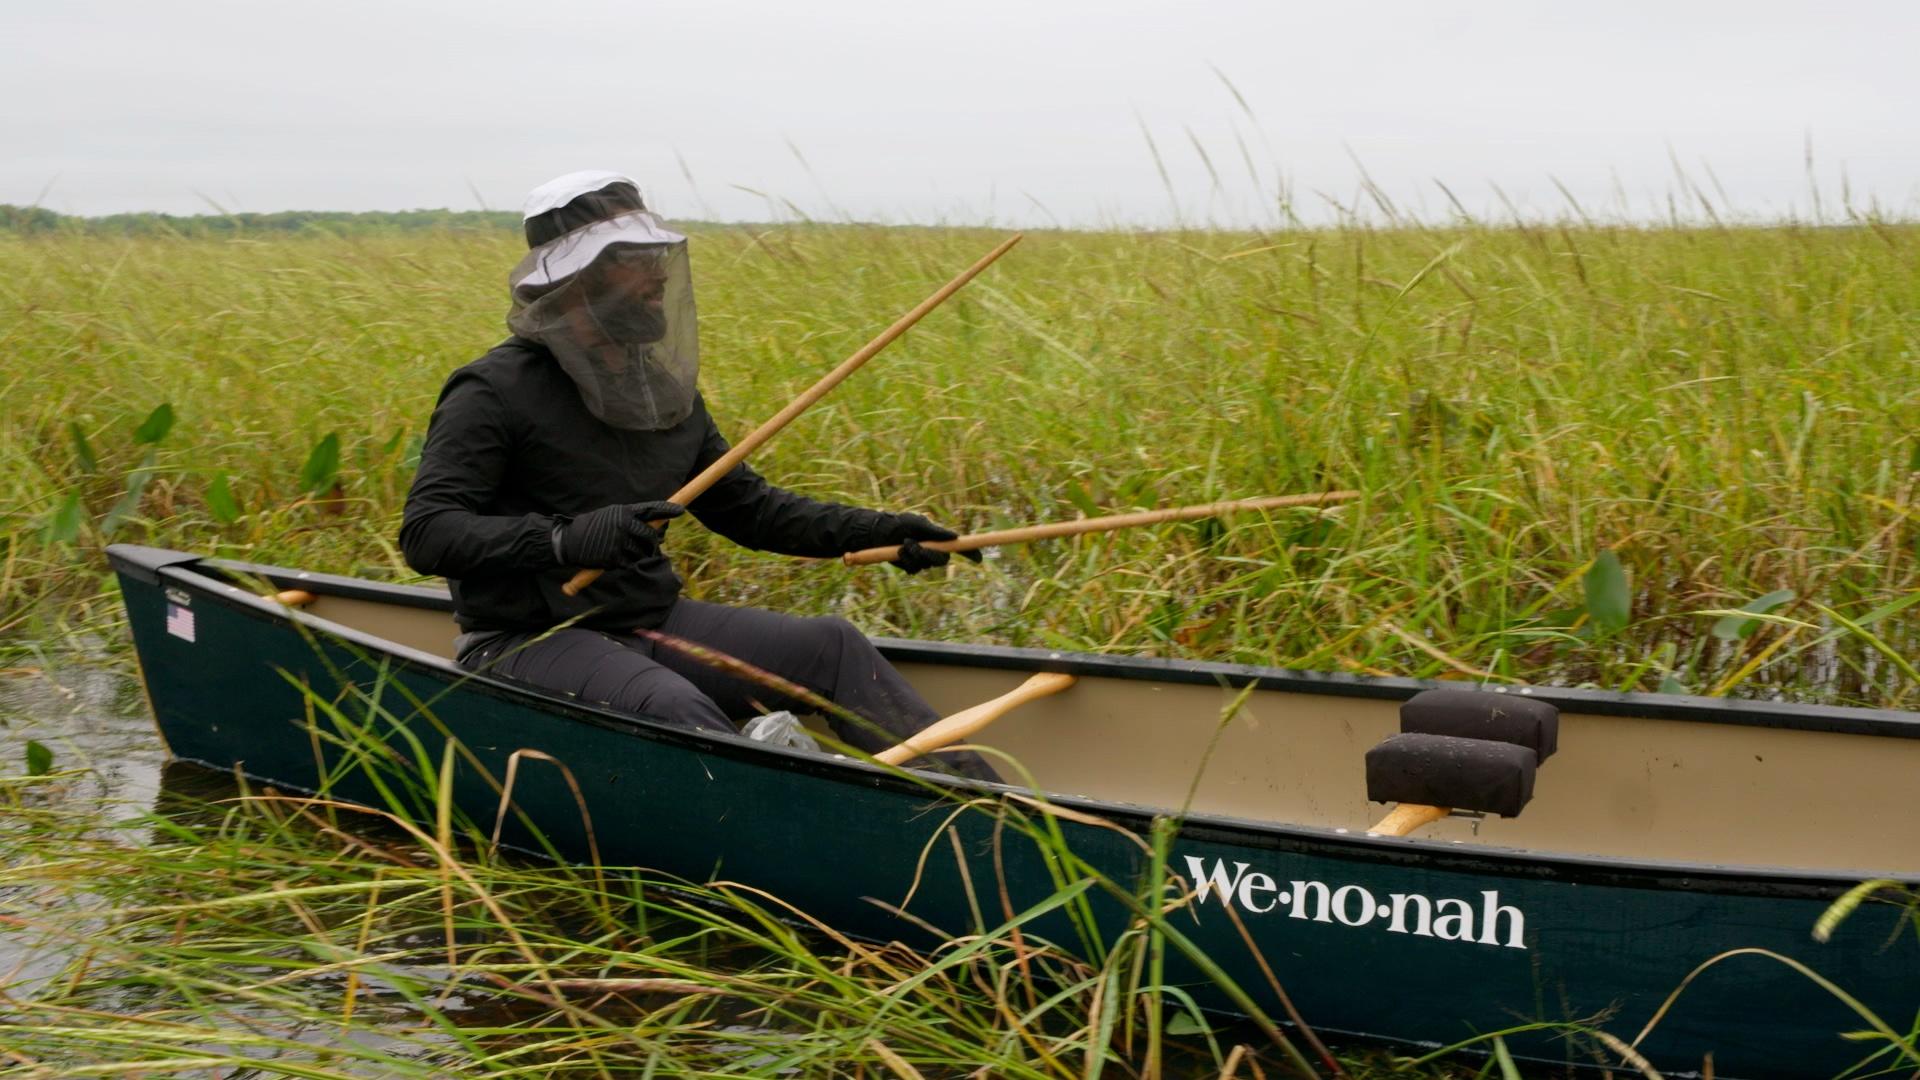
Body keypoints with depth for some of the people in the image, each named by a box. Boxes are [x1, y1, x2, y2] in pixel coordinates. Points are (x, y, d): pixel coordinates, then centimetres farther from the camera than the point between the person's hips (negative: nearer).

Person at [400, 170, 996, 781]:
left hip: (649, 622, 7)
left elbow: (745, 506, 18)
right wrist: (566, 539, -33)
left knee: (832, 647, -7)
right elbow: (425, 533, -20)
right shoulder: (496, 392, -12)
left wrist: (870, 531, 6)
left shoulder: (664, 390, 11)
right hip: (529, 640, -7)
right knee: (673, 706, -35)